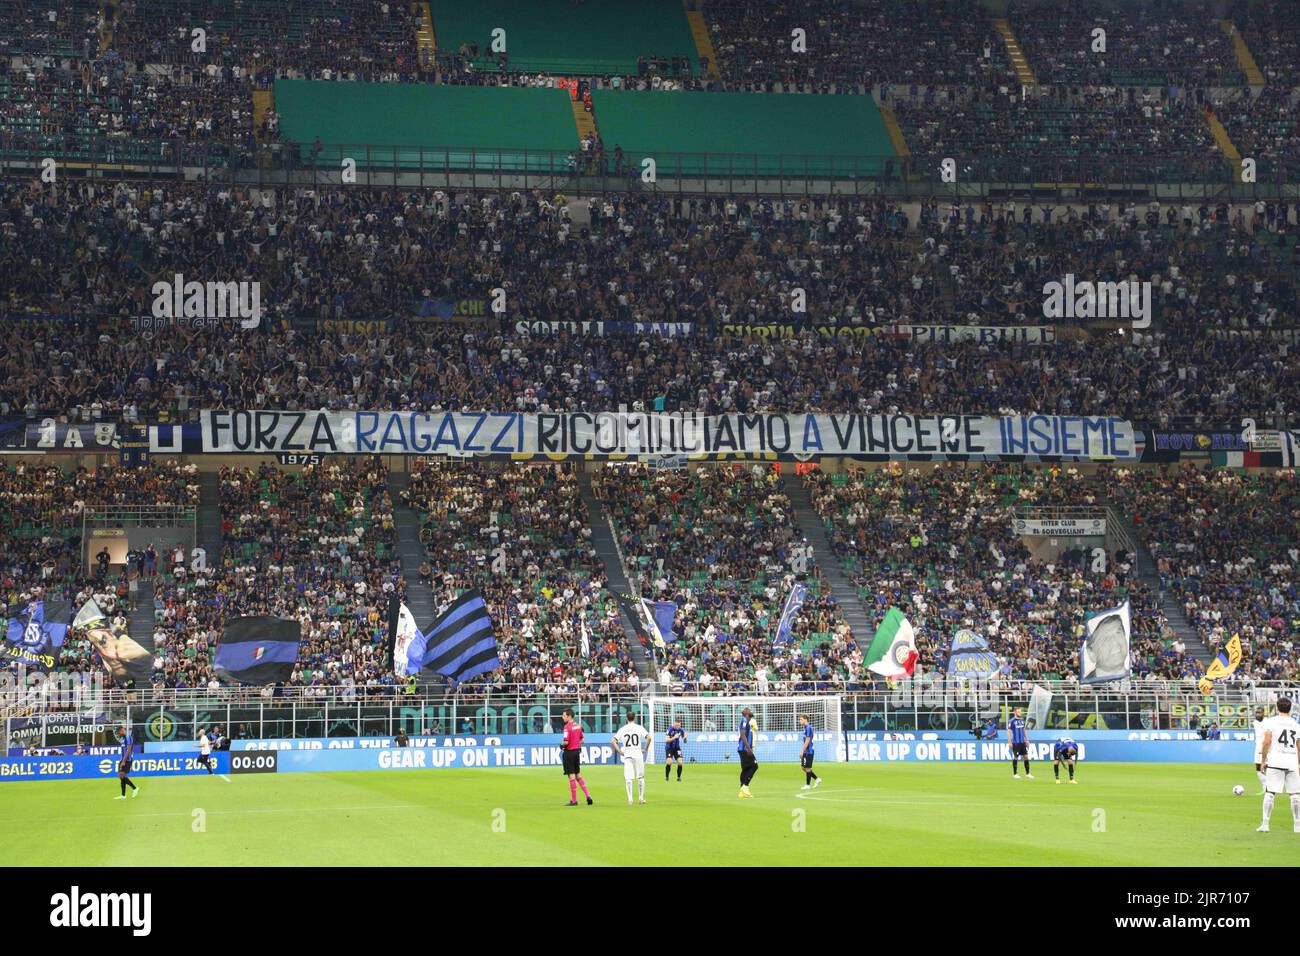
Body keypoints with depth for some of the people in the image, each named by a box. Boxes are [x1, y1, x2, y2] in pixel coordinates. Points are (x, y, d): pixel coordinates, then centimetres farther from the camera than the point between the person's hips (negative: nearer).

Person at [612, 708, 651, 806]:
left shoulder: (622, 729, 5)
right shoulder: (639, 728, 0)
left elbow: (614, 741, -1)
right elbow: (648, 737, -12)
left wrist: (620, 752, 4)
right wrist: (645, 749, -1)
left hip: (627, 755, 1)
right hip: (638, 754, -1)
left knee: (628, 778, 1)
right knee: (641, 777, 11)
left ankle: (630, 799, -8)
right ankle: (642, 798, 12)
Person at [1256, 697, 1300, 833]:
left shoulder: (1271, 722, -1)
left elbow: (1267, 742, -10)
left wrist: (1263, 761, -2)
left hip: (1275, 762, -3)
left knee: (1269, 793, -3)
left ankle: (1265, 824, -9)